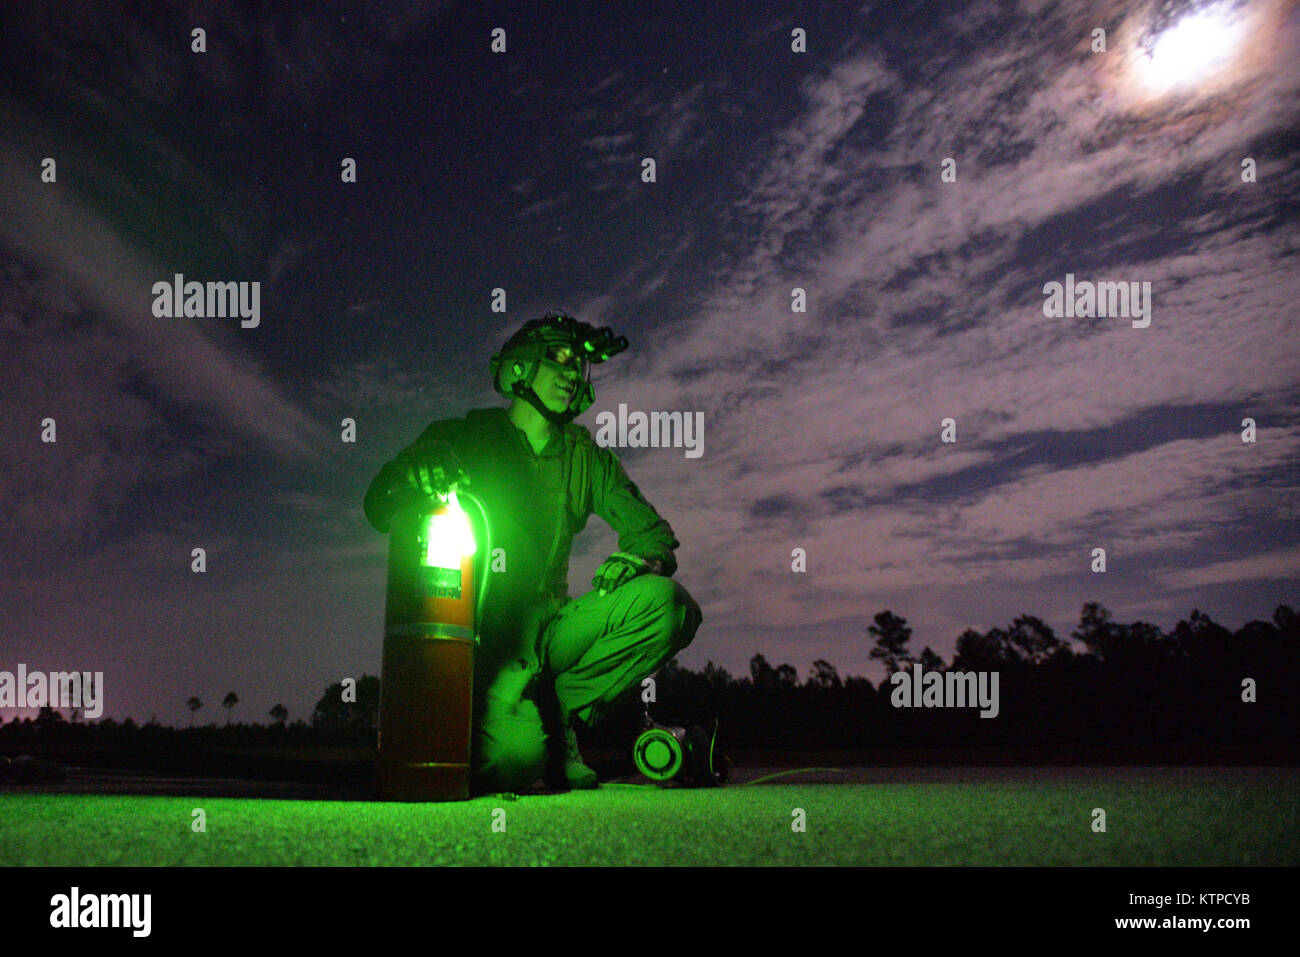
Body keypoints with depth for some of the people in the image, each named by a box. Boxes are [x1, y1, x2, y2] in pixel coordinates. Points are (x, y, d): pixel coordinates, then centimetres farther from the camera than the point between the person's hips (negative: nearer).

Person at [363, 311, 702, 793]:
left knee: (666, 602, -21)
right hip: (484, 627, -4)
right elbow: (380, 510, -8)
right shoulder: (463, 437, 2)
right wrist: (414, 468, -32)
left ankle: (562, 710, -6)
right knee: (513, 759, -30)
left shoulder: (586, 457, 13)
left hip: (551, 622, 4)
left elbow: (650, 528, 13)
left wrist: (640, 557, -13)